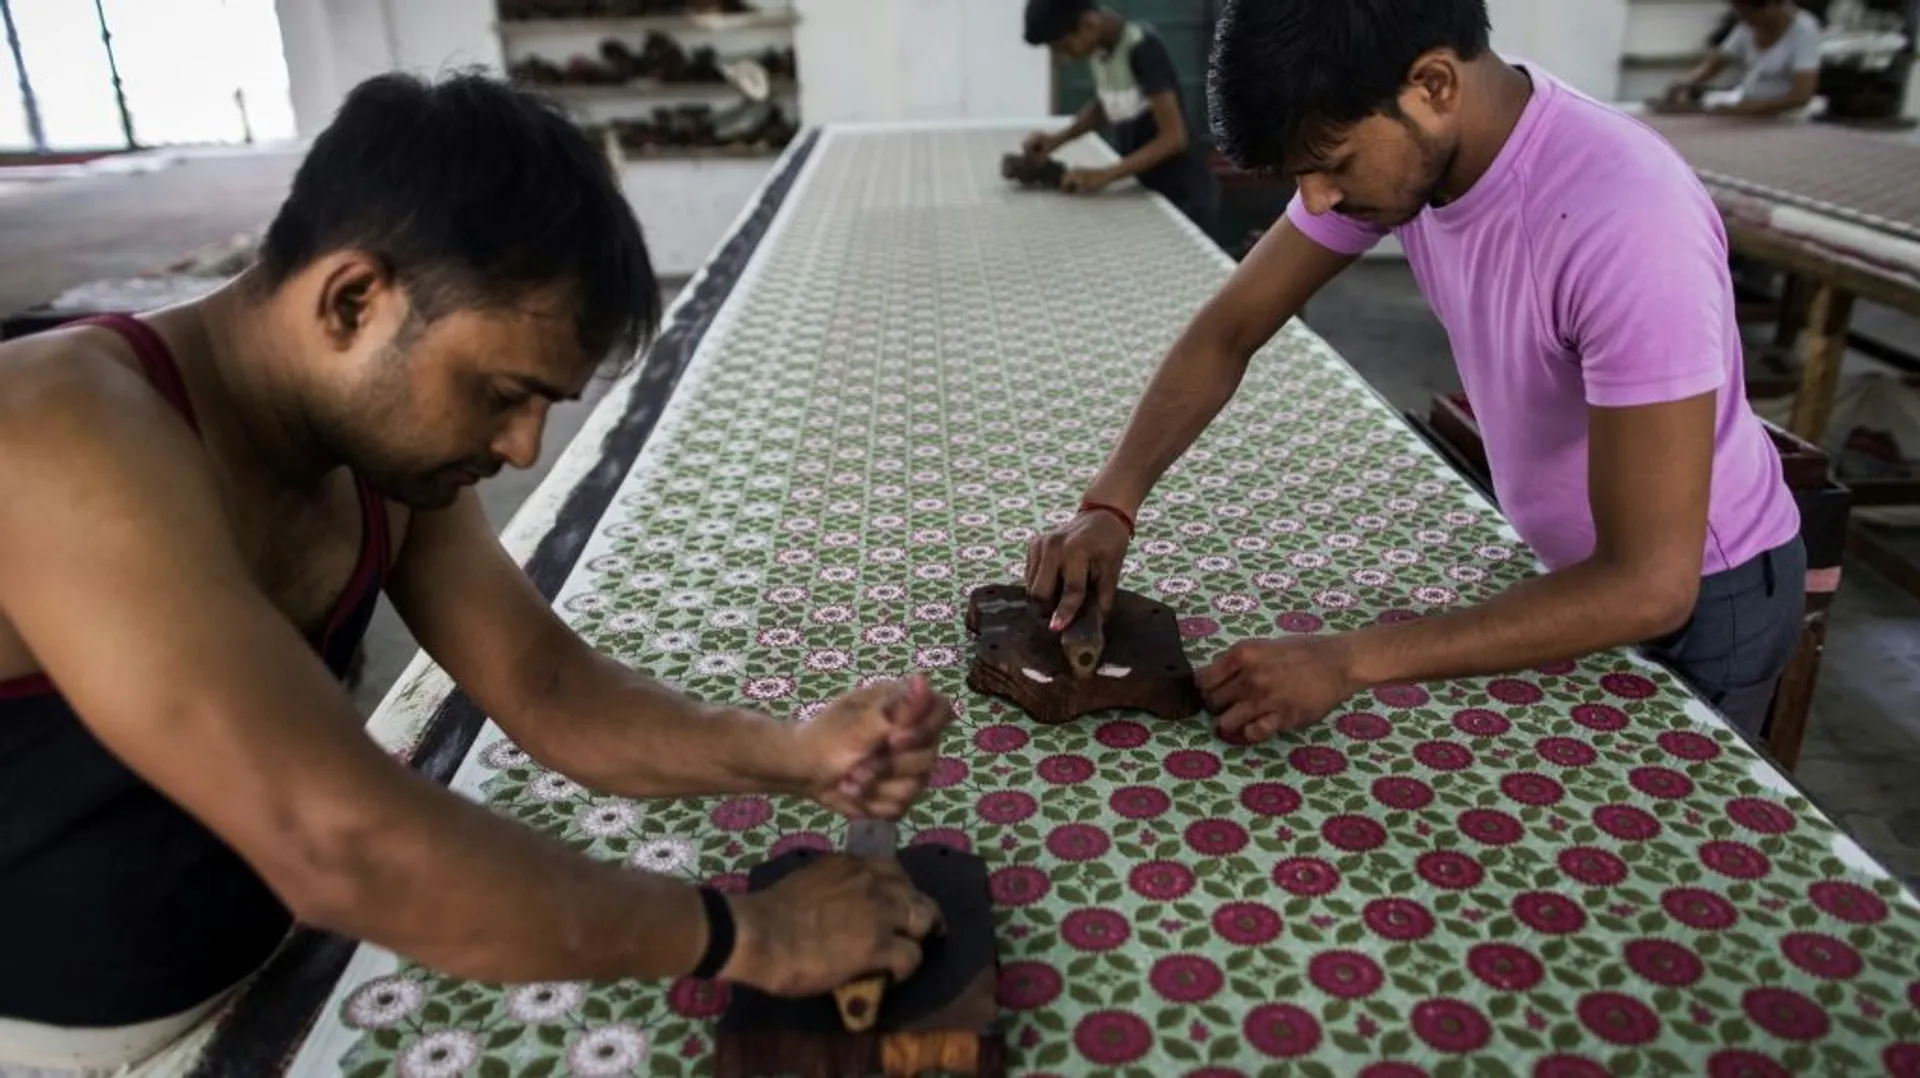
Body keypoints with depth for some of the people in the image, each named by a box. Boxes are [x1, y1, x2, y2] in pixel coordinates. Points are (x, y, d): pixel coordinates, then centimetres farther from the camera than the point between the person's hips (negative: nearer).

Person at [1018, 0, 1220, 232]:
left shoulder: (1143, 50, -24)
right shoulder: (1098, 49, 0)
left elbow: (1174, 137, -26)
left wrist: (1105, 176, -31)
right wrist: (1058, 139, 2)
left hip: (1183, 195, -8)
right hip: (1148, 190, 8)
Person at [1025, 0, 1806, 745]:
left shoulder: (1625, 221, -38)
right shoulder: (1387, 145, -18)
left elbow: (1649, 586, -37)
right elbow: (1227, 331, -10)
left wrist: (1348, 662, -40)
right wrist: (1110, 506, -24)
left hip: (1699, 592, -6)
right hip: (1574, 563, 6)